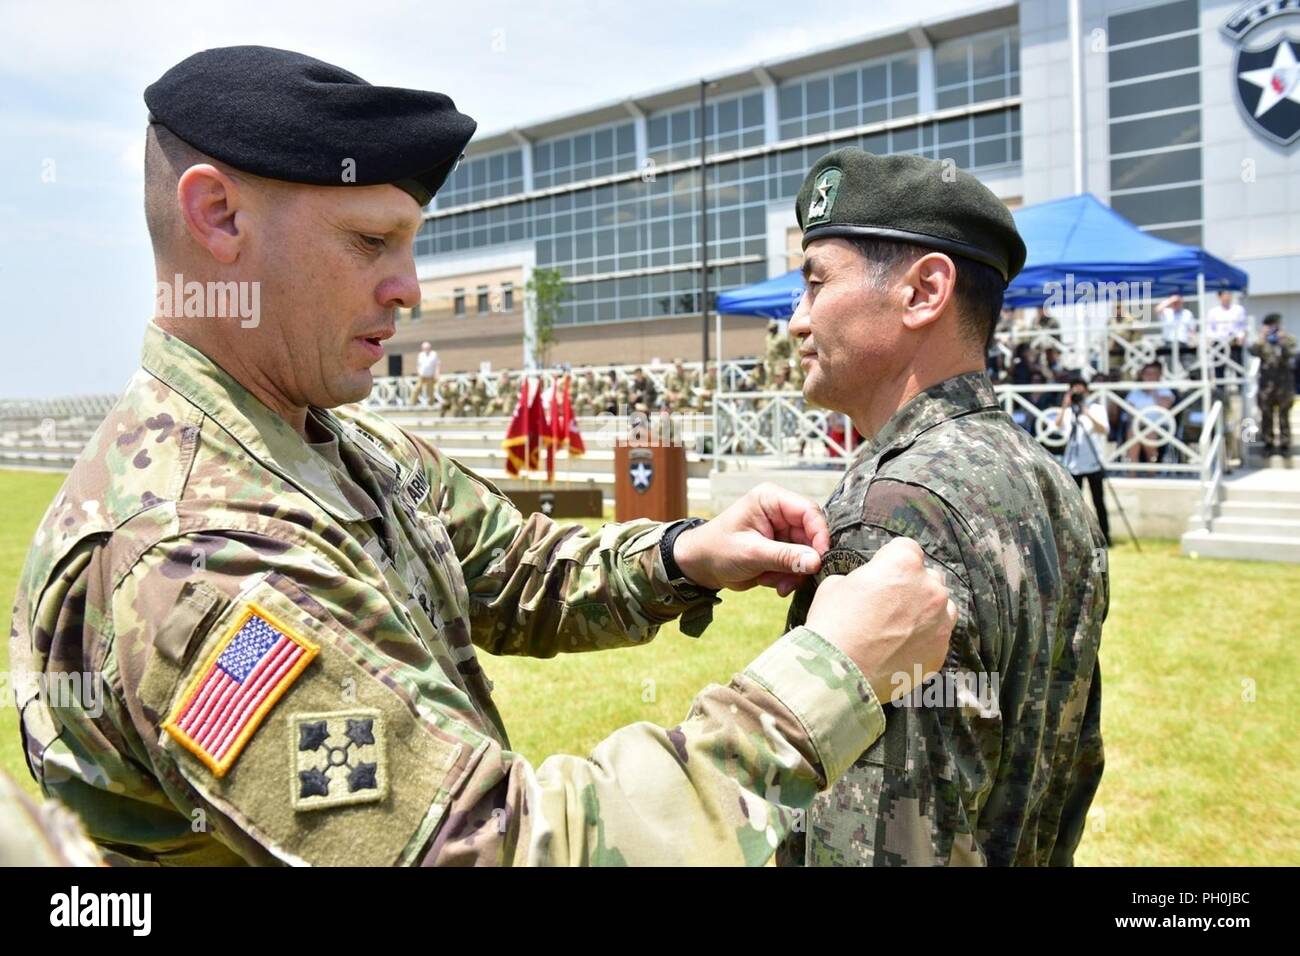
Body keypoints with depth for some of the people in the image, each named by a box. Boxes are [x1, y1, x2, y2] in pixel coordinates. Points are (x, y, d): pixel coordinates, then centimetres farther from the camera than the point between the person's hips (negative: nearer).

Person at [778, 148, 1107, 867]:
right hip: (1029, 855, 9)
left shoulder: (892, 512, -27)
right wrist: (1041, 854, 20)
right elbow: (1076, 757, 11)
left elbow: (895, 836, -30)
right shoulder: (1054, 488, 2)